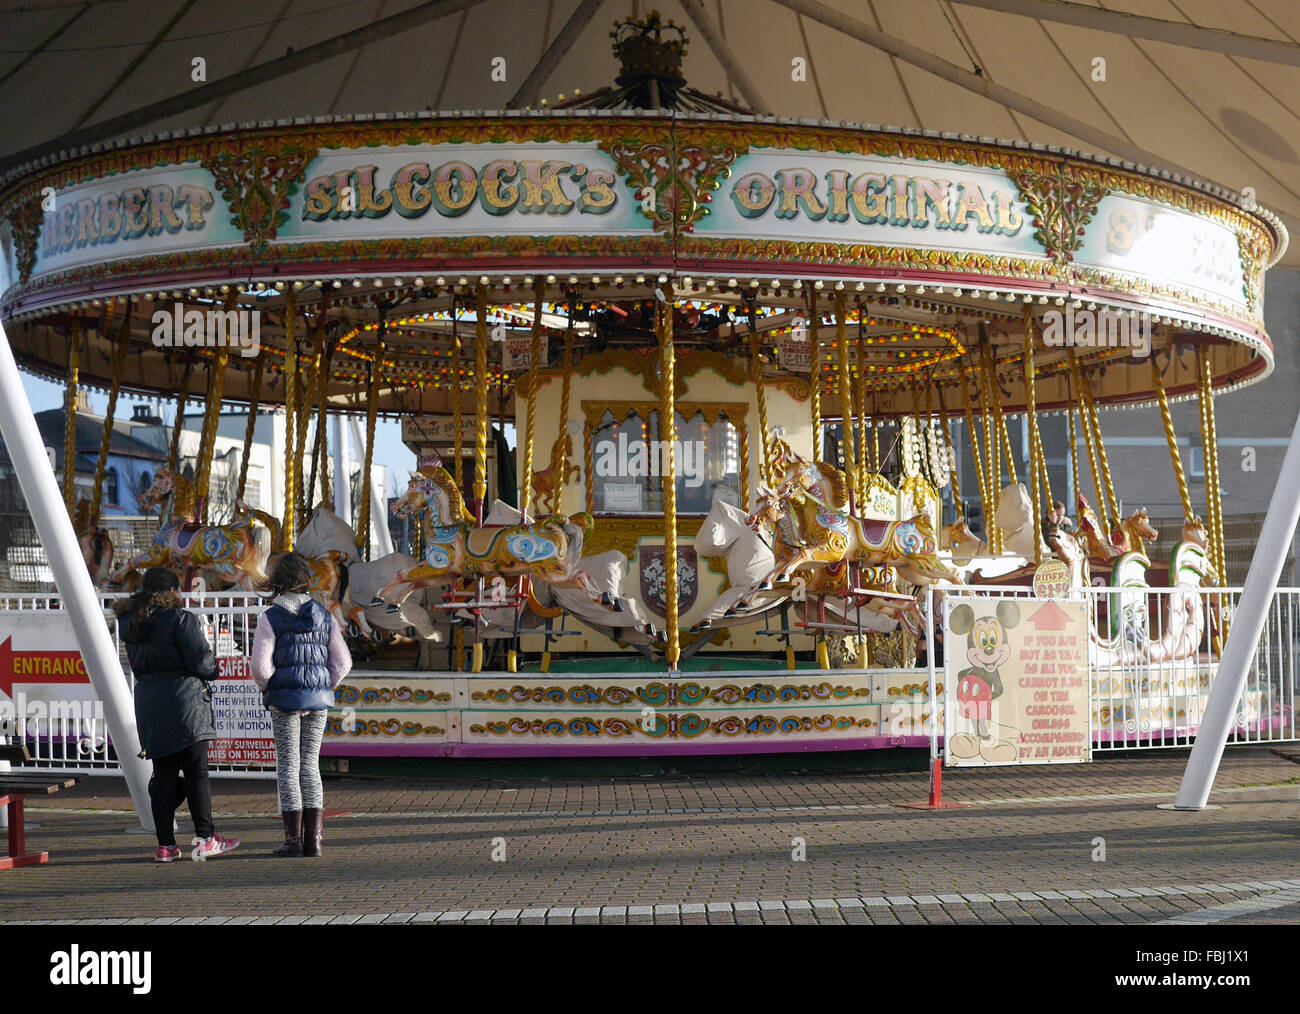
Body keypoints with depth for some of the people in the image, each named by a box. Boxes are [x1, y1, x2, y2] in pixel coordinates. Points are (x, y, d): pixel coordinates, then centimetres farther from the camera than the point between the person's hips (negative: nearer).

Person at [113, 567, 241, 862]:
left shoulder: (132, 625, 10)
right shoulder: (181, 619, -10)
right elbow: (201, 660, -12)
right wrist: (212, 669, 7)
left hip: (148, 704, 6)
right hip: (184, 703, -6)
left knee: (163, 775, 8)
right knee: (197, 773, 0)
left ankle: (165, 844, 8)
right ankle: (205, 839, 0)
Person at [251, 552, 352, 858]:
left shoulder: (271, 618, -8)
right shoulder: (323, 616, 3)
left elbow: (261, 666, -14)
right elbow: (342, 662, 3)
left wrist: (268, 689, 5)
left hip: (285, 699, -3)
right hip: (318, 701, 3)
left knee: (288, 765, 3)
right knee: (310, 764, 10)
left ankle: (293, 839, 2)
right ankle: (313, 838, 8)